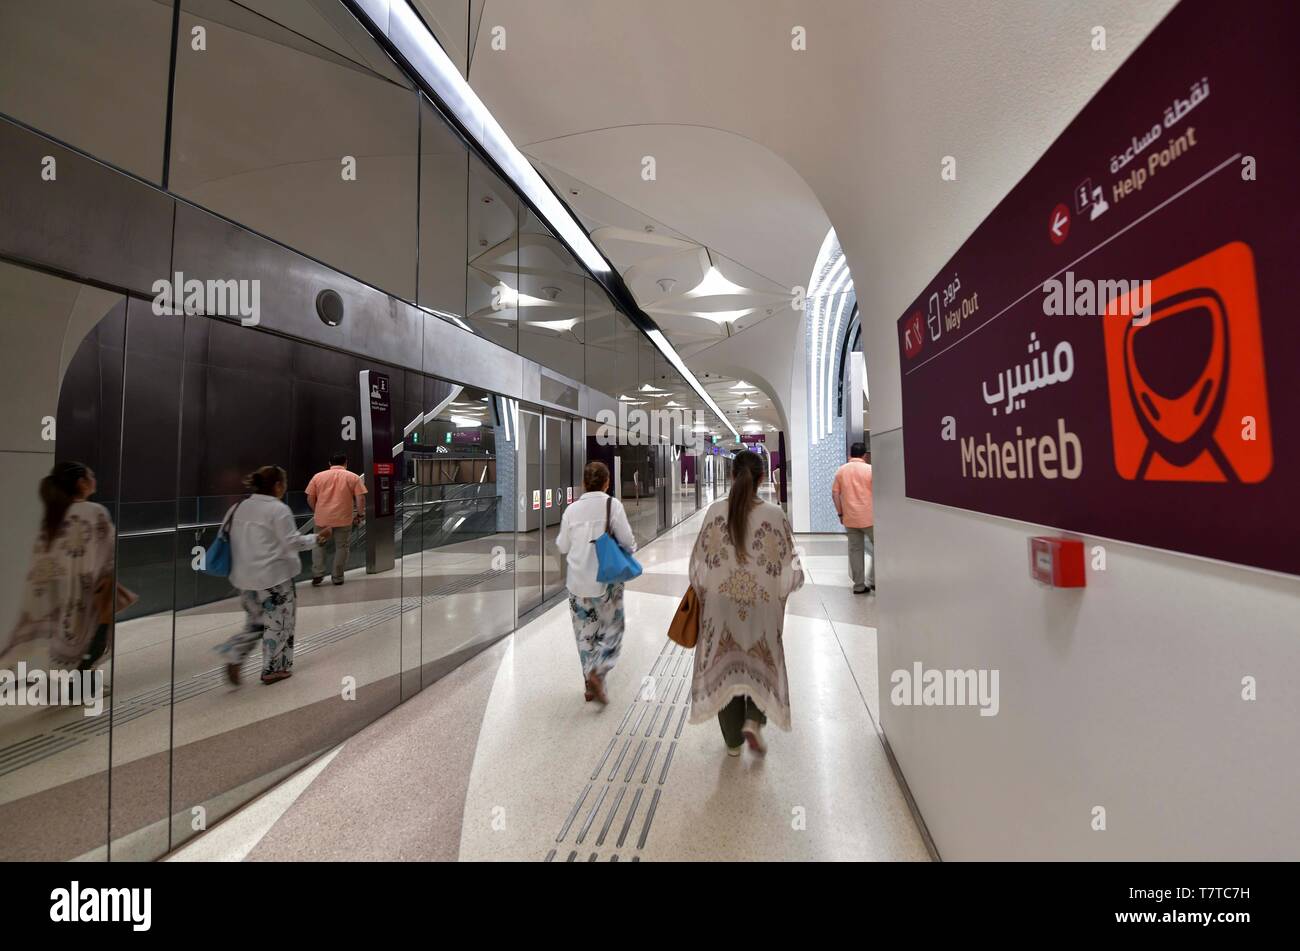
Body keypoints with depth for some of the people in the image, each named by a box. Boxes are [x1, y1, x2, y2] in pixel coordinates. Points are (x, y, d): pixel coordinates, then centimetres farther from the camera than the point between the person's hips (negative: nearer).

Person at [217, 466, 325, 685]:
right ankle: (273, 669, 16)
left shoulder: (239, 507, 7)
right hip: (274, 576, -7)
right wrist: (317, 537, -5)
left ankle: (234, 656, 4)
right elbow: (292, 542, -15)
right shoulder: (279, 509, -14)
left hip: (245, 577, 7)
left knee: (256, 622, 22)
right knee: (278, 623, 8)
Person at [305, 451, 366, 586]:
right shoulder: (353, 477, 1)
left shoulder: (318, 476, 5)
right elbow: (360, 498, -6)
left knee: (318, 545, 20)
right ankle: (338, 578, 15)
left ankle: (317, 574, 14)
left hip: (322, 518, 2)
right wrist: (359, 515, 4)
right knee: (341, 547, 10)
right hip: (344, 519, -1)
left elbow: (310, 498, 6)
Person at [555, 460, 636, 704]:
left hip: (578, 581, 3)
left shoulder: (572, 509, -2)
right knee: (612, 629, 14)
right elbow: (627, 541, -9)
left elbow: (562, 546, 5)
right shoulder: (612, 505, -9)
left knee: (585, 632, 15)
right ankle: (597, 673, -3)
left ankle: (590, 684, 24)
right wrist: (631, 548, 12)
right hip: (606, 580, -3)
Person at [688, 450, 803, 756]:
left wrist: (703, 587, 14)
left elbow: (700, 560, -5)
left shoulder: (715, 511, -11)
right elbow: (788, 568, -8)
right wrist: (795, 577, 14)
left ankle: (733, 740, 27)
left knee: (725, 665, 15)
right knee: (762, 662, 24)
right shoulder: (775, 515, -14)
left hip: (721, 606, 1)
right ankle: (753, 721, 11)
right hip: (761, 606, -1)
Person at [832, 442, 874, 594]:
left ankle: (859, 585, 12)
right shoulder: (869, 469, -5)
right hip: (869, 517, -4)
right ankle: (873, 580, 7)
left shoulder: (841, 470, 5)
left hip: (849, 518, 4)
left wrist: (840, 513, 10)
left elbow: (835, 494, 3)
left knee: (855, 550, 8)